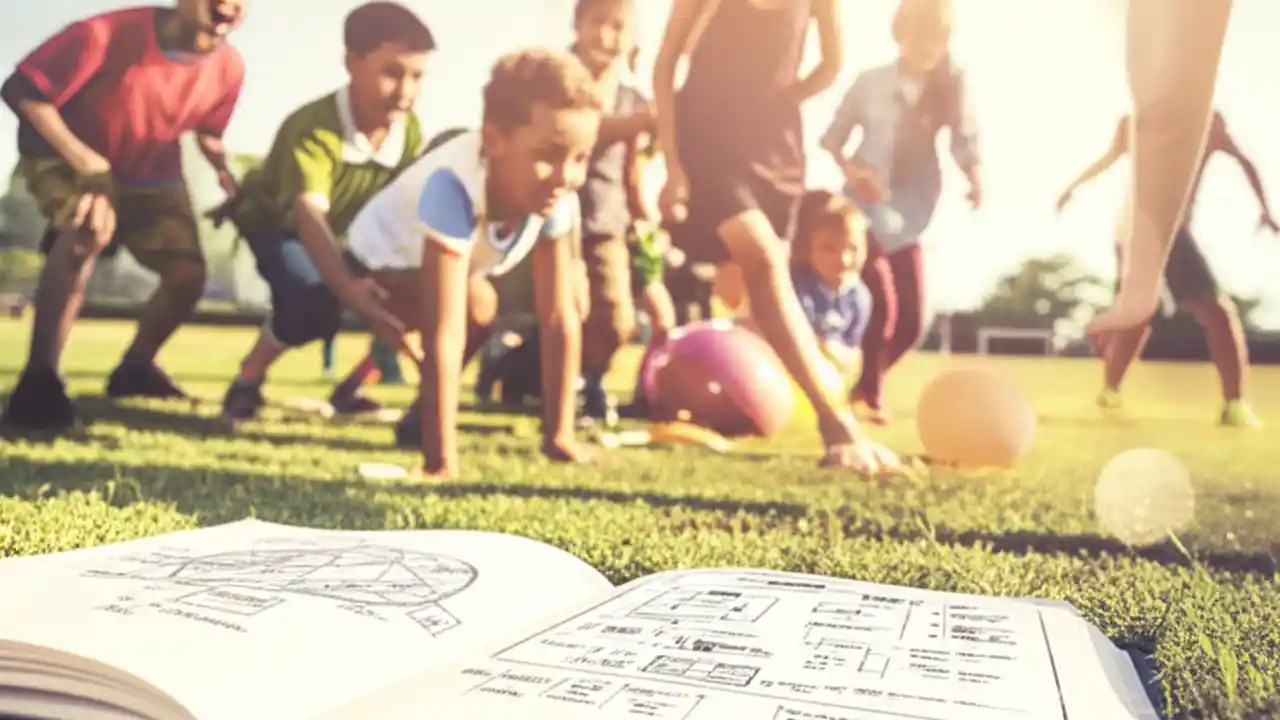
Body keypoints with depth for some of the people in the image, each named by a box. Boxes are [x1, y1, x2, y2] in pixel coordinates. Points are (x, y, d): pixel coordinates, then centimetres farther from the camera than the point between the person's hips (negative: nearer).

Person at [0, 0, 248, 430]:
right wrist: (88, 164, -35)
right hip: (63, 156, -5)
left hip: (150, 173, 5)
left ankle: (135, 368, 23)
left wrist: (227, 174, -15)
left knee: (188, 274, -8)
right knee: (89, 229, -36)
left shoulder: (228, 68, -17)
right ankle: (39, 381, -31)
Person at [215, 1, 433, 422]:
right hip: (276, 225, -6)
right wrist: (348, 288, -71)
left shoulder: (410, 131, -21)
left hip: (350, 234, 6)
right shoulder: (313, 129, -40)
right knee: (314, 303, -35)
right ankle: (246, 382, -4)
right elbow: (309, 215, -55)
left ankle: (353, 386, 11)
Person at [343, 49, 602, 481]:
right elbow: (446, 332, -46)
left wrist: (560, 436, -22)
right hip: (380, 265, -7)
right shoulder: (454, 187, -43)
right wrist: (442, 462, -45)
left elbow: (560, 317, -22)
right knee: (476, 304, -30)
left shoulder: (558, 197, -26)